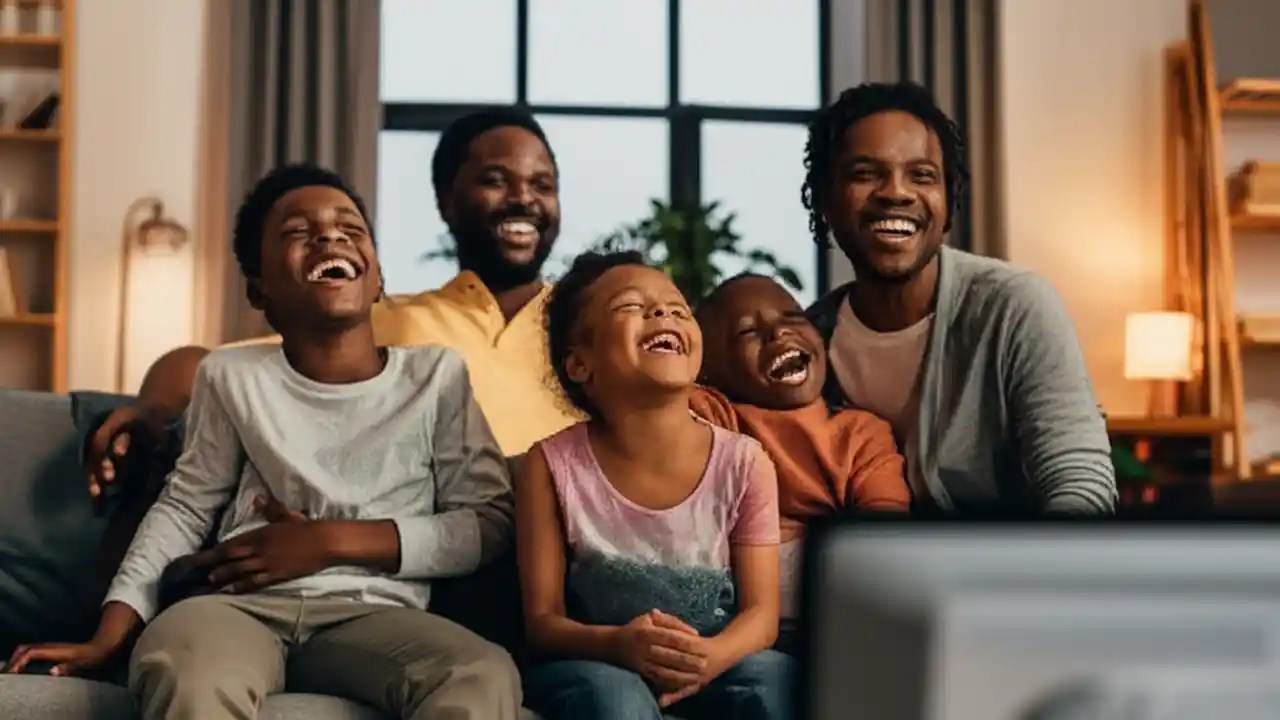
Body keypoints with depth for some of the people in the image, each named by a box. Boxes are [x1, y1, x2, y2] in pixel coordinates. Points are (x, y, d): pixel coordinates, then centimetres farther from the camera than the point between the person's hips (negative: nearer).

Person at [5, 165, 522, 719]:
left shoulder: (439, 375, 7)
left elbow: (489, 522, 5)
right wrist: (109, 637, 5)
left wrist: (333, 541, -5)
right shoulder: (231, 376, 9)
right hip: (244, 605, 0)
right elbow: (185, 507, 16)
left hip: (375, 614, 1)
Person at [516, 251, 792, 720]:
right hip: (596, 665, -2)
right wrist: (616, 645, -31)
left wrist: (712, 655, -29)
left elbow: (762, 610, -4)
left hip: (715, 665, 2)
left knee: (772, 679, -31)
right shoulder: (553, 466, -9)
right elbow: (542, 620, -8)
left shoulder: (744, 463, -5)